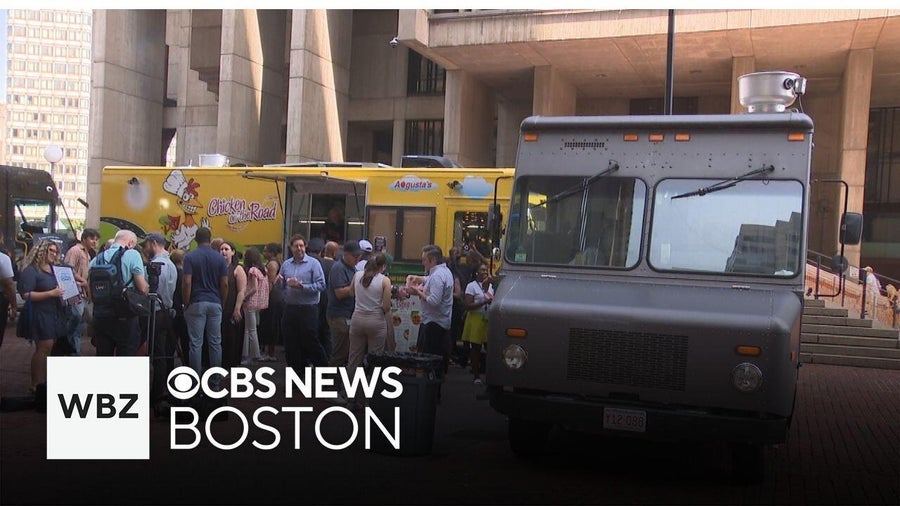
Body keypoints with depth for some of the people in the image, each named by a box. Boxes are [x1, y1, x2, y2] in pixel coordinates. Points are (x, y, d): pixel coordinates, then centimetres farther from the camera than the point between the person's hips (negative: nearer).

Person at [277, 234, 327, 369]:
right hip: (290, 309, 5)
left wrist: (301, 286, -20)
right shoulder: (286, 265, 11)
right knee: (290, 343, 10)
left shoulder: (313, 263, -5)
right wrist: (280, 282, -6)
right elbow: (281, 287, 16)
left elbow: (321, 285, -14)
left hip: (308, 309, -5)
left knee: (310, 343, -1)